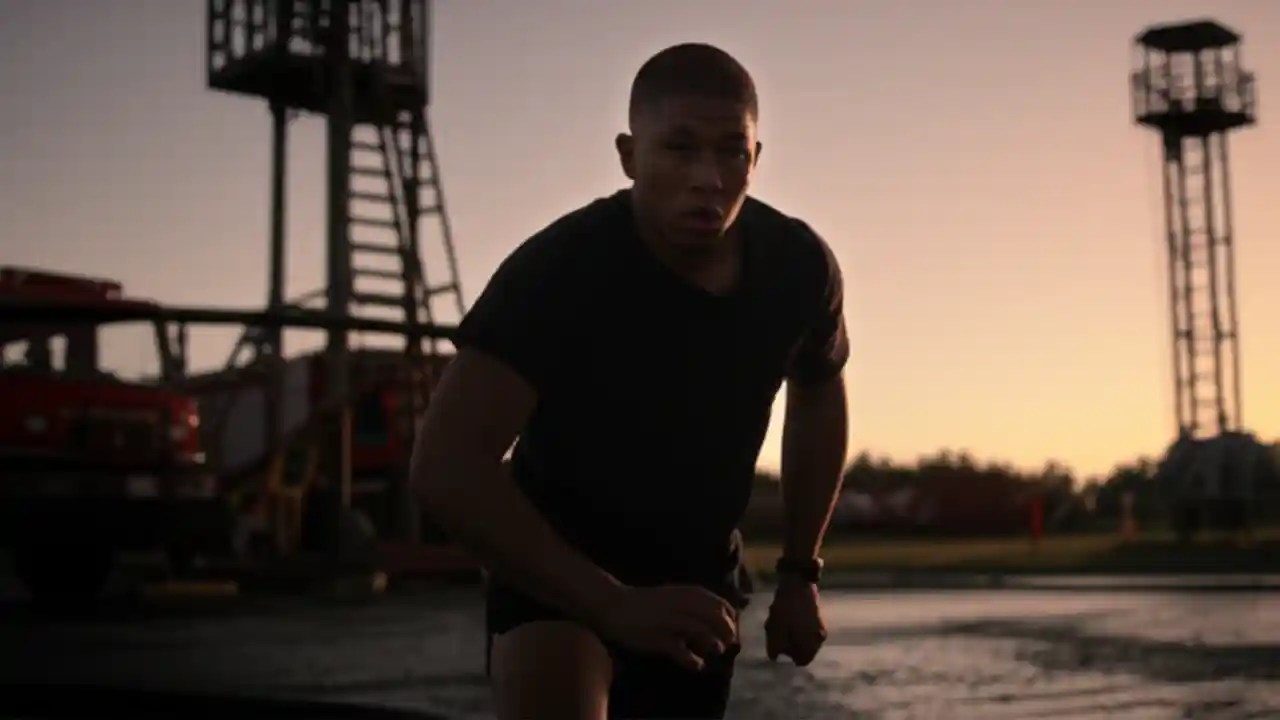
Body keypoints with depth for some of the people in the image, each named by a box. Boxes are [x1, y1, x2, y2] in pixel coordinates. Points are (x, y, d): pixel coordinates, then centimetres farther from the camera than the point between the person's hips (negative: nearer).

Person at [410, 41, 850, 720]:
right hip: (555, 572, -5)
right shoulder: (558, 267, -29)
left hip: (698, 581, 6)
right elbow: (446, 467, -36)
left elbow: (819, 390, 10)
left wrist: (800, 573, 9)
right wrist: (613, 605, -41)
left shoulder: (797, 267, -13)